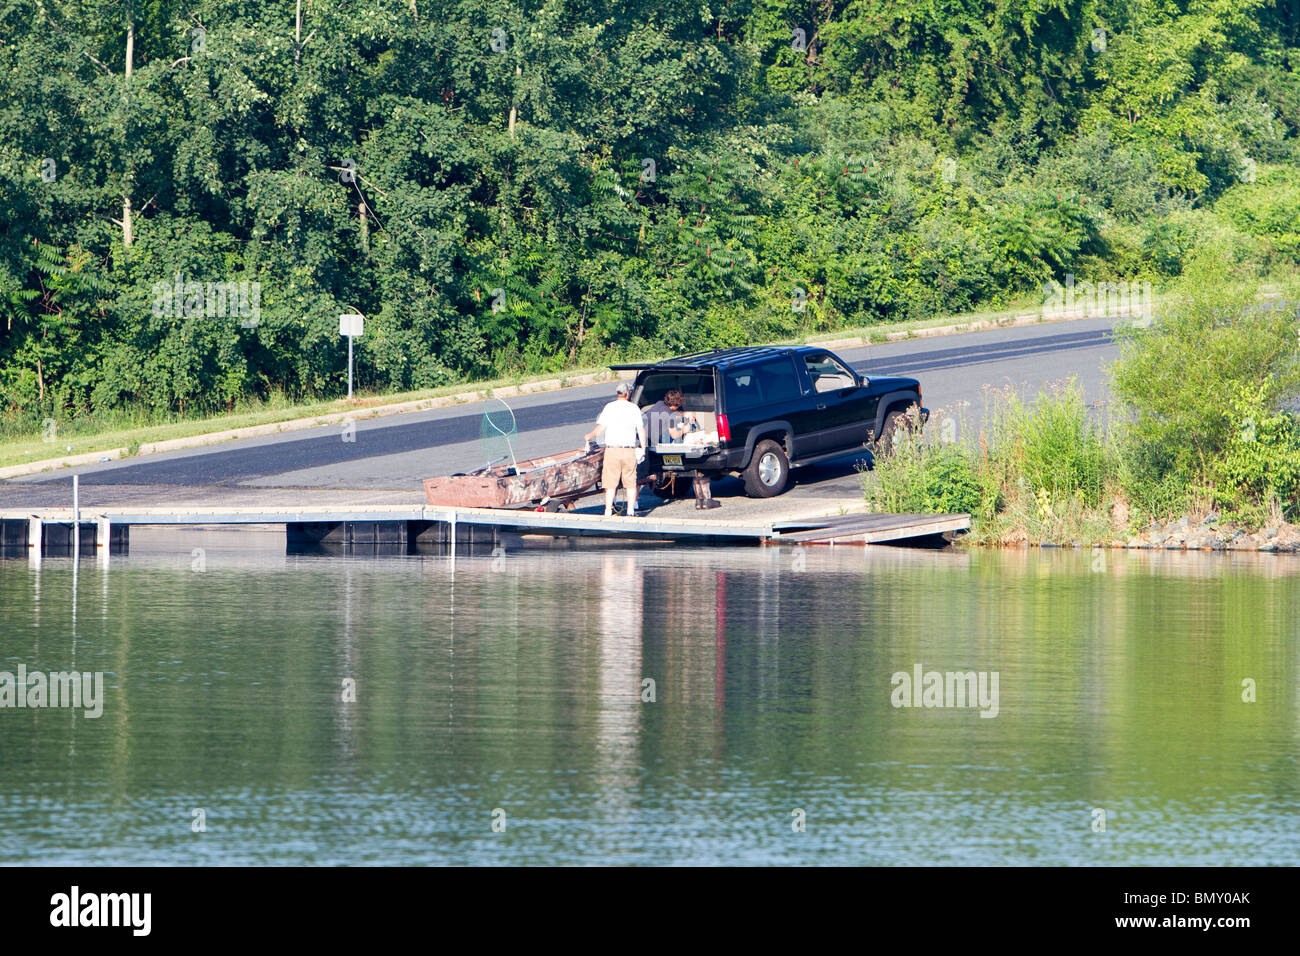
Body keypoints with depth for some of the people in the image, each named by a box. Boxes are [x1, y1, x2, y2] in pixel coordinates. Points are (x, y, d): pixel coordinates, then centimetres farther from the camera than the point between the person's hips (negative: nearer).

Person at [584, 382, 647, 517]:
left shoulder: (609, 407, -1)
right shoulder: (634, 408, 4)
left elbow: (600, 427, -7)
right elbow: (641, 430, 3)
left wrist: (589, 435, 10)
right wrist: (643, 449, 9)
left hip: (612, 450, -1)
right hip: (629, 451, 1)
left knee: (611, 483, 2)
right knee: (631, 483, 11)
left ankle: (608, 511, -2)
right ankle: (631, 511, 8)